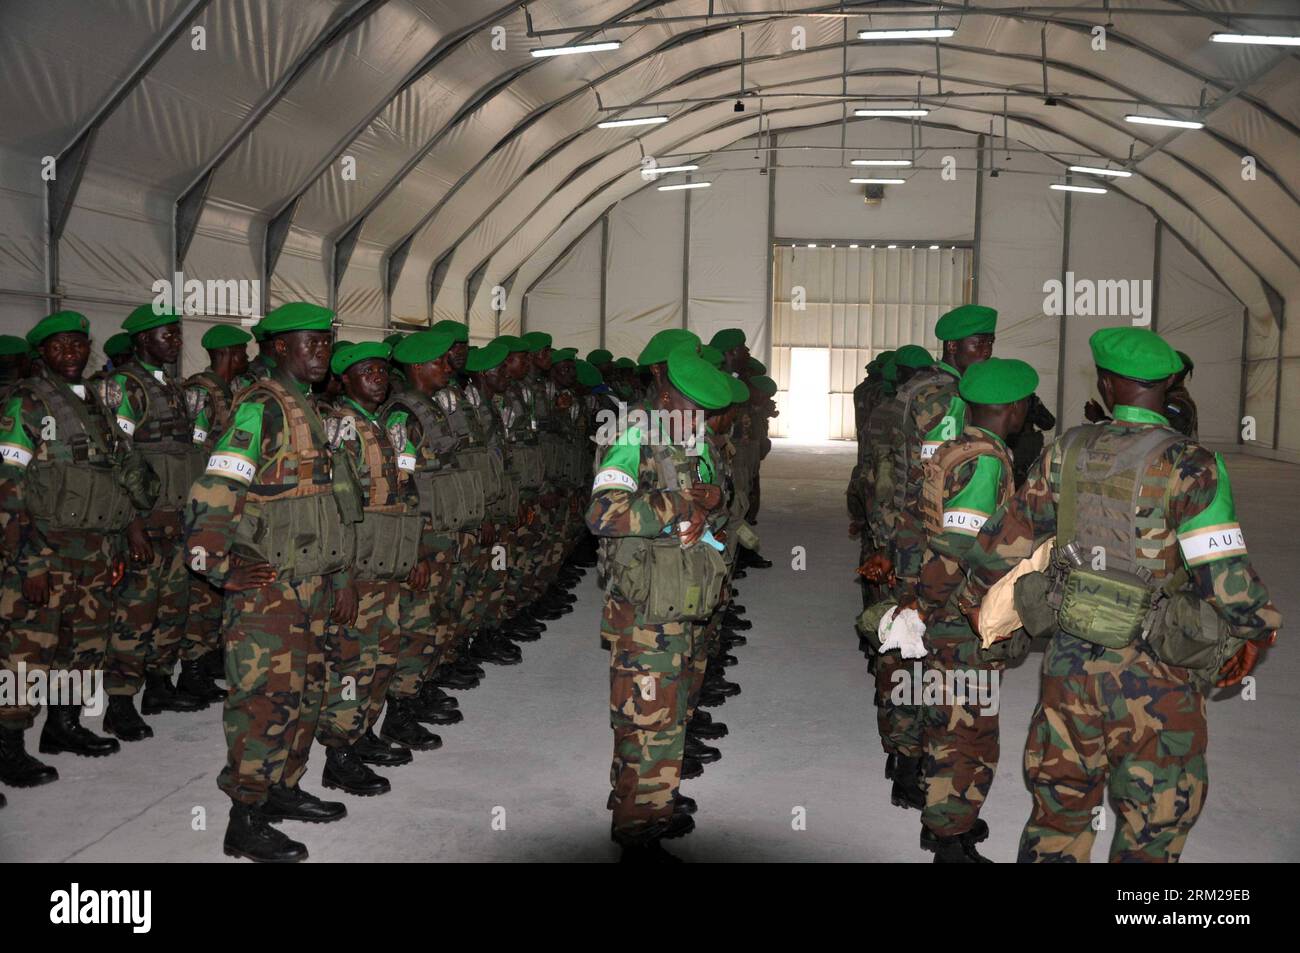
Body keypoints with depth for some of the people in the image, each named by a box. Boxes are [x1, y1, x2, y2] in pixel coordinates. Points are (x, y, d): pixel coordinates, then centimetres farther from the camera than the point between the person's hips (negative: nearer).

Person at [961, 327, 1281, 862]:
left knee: (1059, 807, 20)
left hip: (1069, 662, 4)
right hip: (1155, 678, -4)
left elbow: (1003, 539, 5)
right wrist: (1257, 630, 2)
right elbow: (1225, 574, -18)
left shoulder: (1067, 453, -1)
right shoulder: (1188, 466, -15)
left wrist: (976, 599, 23)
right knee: (1153, 827, 13)